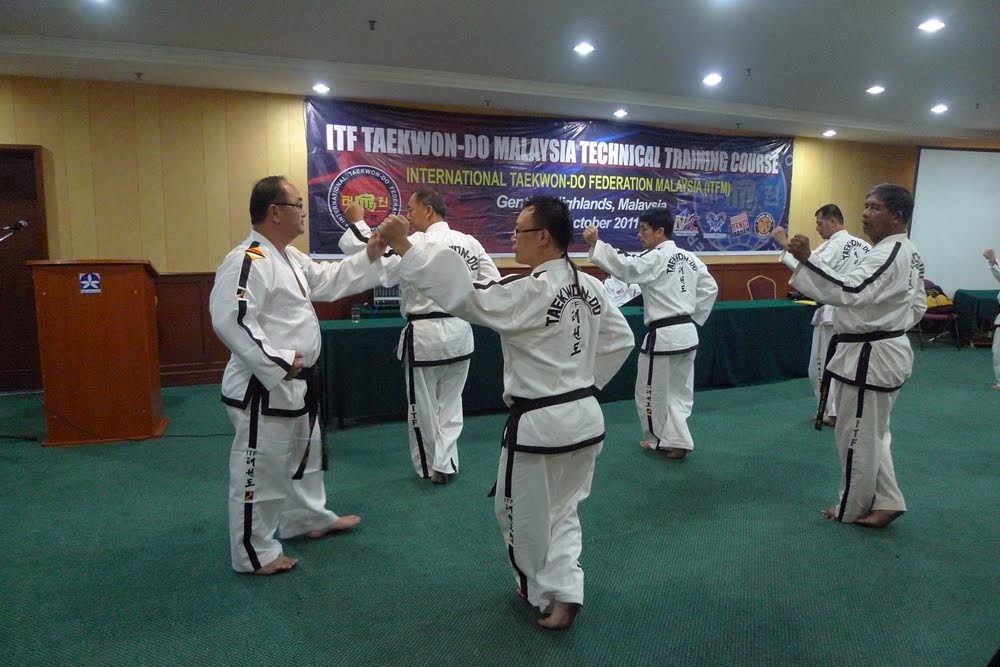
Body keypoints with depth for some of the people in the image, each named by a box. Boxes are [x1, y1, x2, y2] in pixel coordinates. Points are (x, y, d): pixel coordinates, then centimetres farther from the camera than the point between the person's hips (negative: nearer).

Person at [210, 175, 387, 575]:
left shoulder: (289, 257, 11)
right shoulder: (248, 261, -22)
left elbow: (330, 281, 16)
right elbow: (230, 321, -29)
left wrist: (371, 255, 5)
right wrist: (278, 363, -27)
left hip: (297, 382, 11)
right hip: (264, 387, -11)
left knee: (304, 452, 25)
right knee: (261, 468, 3)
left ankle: (307, 518, 45)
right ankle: (254, 552, 20)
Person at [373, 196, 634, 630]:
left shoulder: (530, 293, -21)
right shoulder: (590, 286, 3)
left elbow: (461, 296, -26)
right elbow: (621, 340, 12)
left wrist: (405, 248, -23)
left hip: (539, 424, -7)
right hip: (585, 416, 8)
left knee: (525, 514, 17)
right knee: (562, 510, 24)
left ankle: (546, 592, 37)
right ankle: (562, 594, 18)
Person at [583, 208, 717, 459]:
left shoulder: (656, 259, -16)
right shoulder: (689, 257, 9)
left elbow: (625, 267, -31)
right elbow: (710, 288, 13)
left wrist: (595, 244, -35)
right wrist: (693, 317, 16)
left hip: (663, 336, -8)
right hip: (687, 333, 8)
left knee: (652, 392, 11)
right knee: (679, 391, 18)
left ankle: (659, 439, 25)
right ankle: (675, 441, 19)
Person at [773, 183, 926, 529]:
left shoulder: (888, 255, -22)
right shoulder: (908, 253, 12)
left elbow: (849, 289, -38)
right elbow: (917, 304, 20)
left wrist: (806, 259, -47)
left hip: (869, 357, -11)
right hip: (888, 350, 11)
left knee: (857, 435, 5)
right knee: (872, 433, 20)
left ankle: (851, 508, 21)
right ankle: (885, 502, 25)